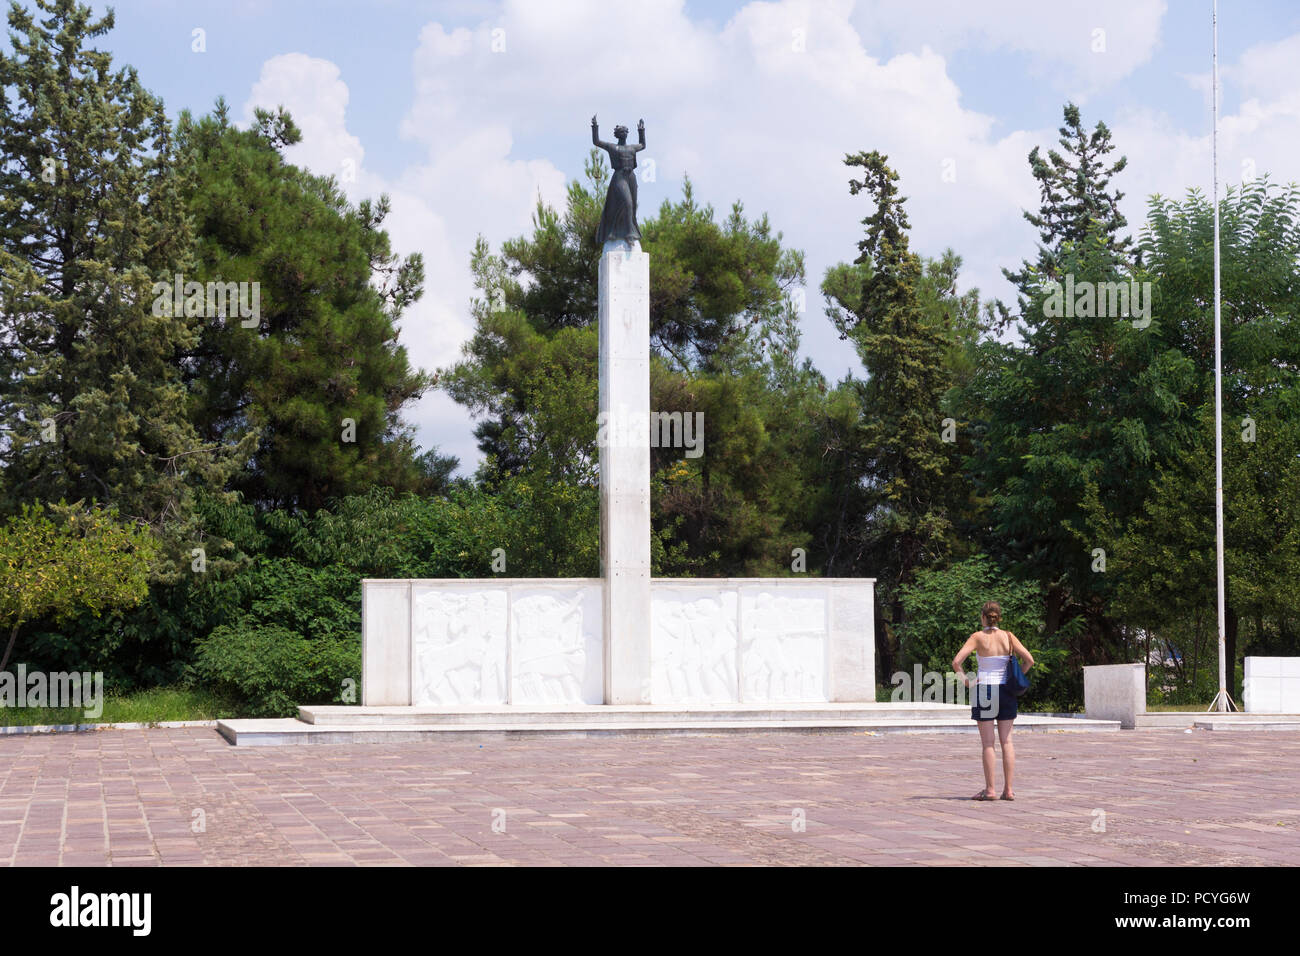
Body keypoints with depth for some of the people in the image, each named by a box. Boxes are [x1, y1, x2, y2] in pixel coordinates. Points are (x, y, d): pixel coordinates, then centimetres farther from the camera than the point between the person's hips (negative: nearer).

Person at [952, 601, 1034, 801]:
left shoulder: (978, 637, -6)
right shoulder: (1008, 637, 2)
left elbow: (956, 661, -16)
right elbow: (1029, 660, -4)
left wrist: (965, 678, -2)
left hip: (985, 689, -3)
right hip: (1006, 690, 3)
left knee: (987, 743, 1)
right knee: (1006, 741, 7)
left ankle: (990, 790, 1)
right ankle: (1009, 789, 6)